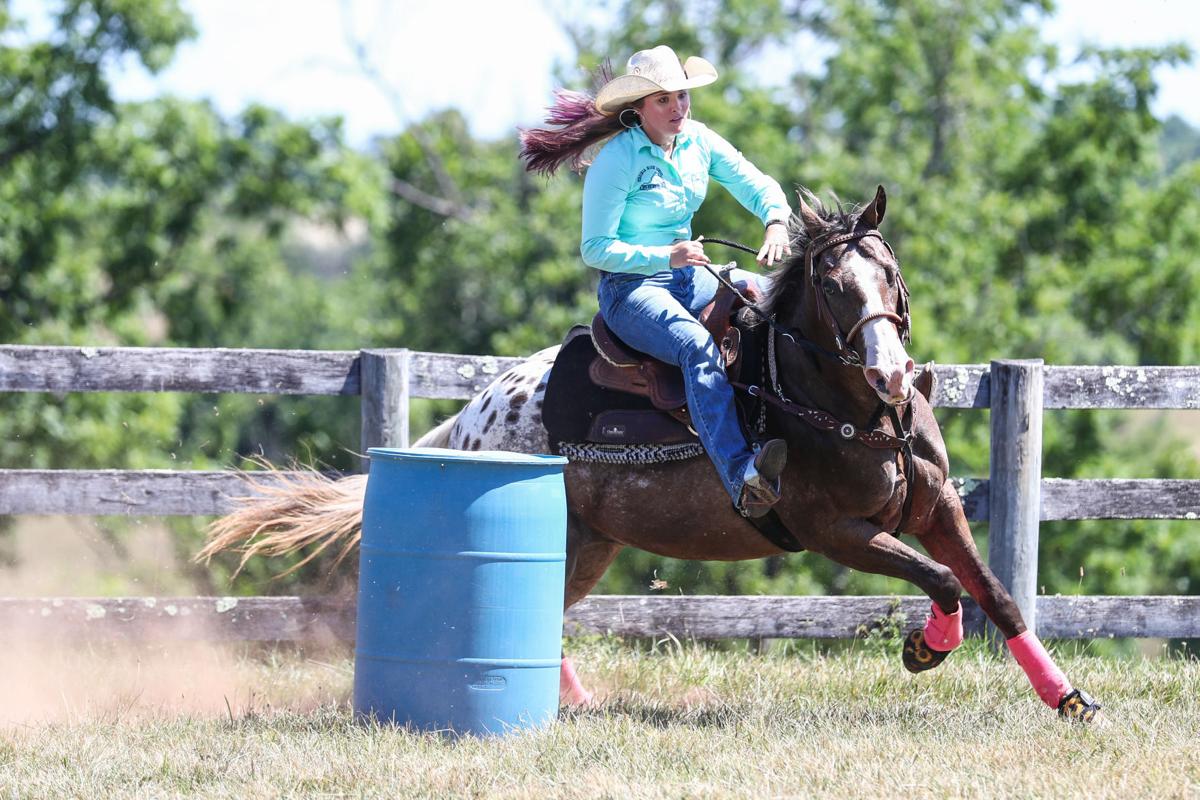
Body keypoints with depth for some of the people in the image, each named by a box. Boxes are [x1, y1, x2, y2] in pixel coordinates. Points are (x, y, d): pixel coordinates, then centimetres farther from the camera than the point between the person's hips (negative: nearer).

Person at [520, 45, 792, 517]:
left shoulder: (698, 141, 6)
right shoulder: (617, 160, -13)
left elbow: (759, 187, 8)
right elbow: (595, 249, -13)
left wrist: (777, 222, -15)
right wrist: (664, 257, -26)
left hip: (690, 279, 8)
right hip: (630, 287, -8)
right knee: (698, 348, -36)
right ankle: (742, 477, -53)